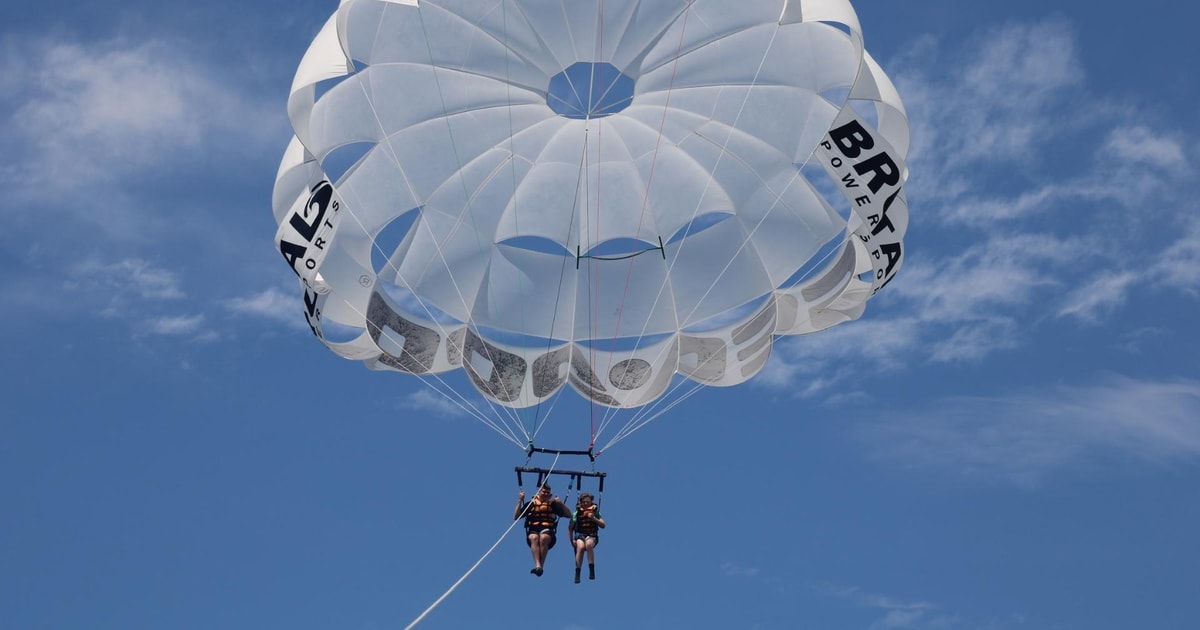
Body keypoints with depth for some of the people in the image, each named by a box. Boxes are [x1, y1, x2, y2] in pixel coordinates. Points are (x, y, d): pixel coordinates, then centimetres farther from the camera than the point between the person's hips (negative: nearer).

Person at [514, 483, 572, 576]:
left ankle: (541, 566, -41)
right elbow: (516, 517, 11)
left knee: (544, 538, -37)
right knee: (534, 538, -36)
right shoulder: (531, 504, 18)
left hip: (548, 530, 0)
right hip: (533, 530, 0)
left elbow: (569, 515, 14)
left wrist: (561, 503, 1)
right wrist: (520, 501, 2)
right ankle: (538, 565, -51)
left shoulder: (553, 504, 19)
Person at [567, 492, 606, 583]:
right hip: (580, 535, 0)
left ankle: (592, 570, -36)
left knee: (589, 544, -38)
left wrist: (594, 518, -13)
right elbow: (570, 528, 13)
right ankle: (577, 573, -31)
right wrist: (572, 540, 2)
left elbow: (603, 525, 0)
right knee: (580, 547, -35)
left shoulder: (595, 512, 9)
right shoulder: (577, 513, 9)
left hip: (592, 535, 0)